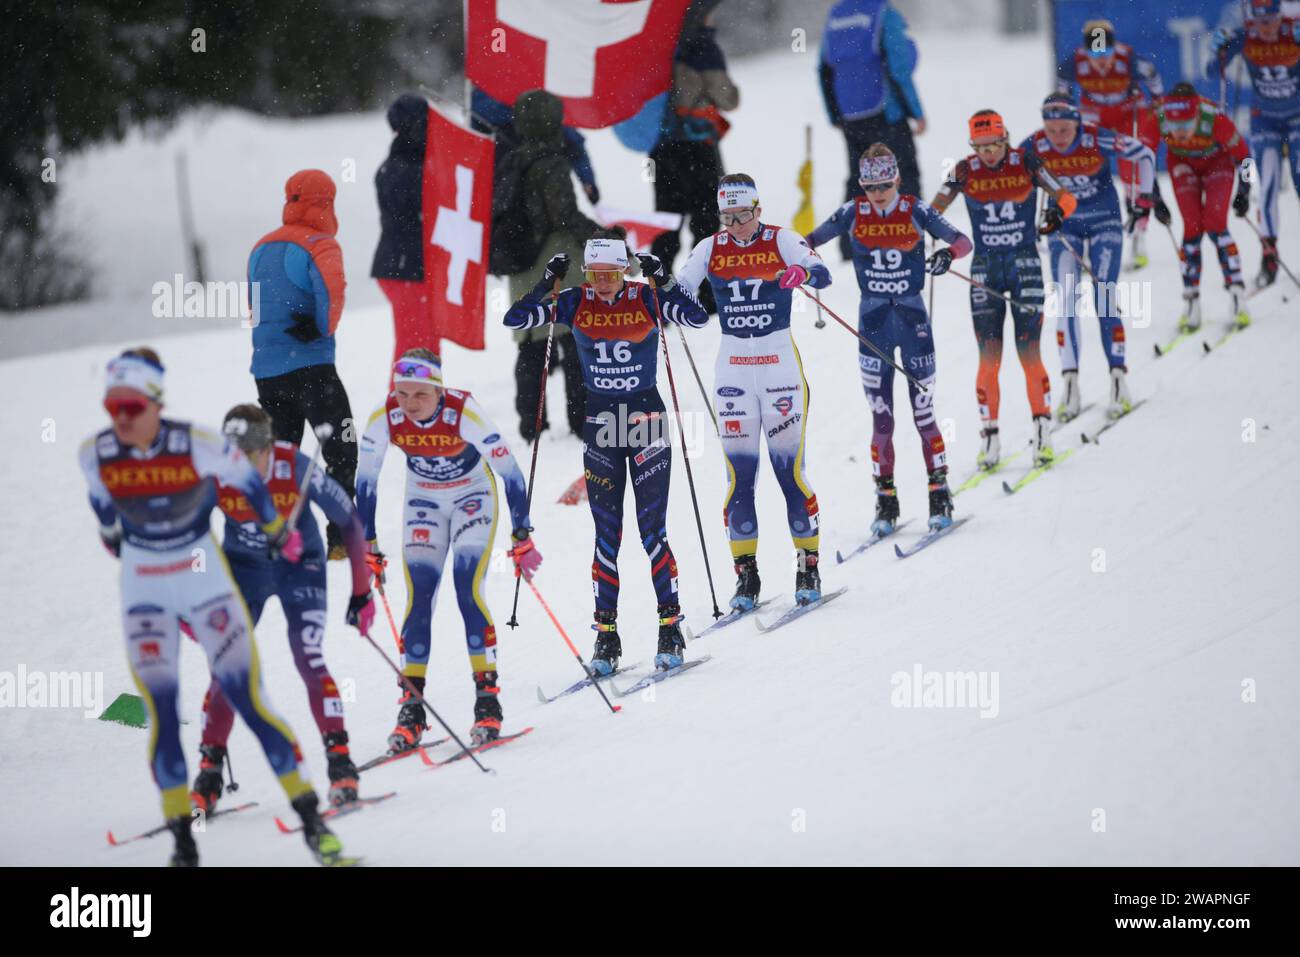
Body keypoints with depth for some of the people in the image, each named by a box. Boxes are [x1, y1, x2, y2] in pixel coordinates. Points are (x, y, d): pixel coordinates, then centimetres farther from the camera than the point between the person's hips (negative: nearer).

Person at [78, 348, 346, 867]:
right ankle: (182, 840, 4)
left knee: (249, 701, -6)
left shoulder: (197, 445, -20)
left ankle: (312, 821, 0)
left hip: (205, 577, -2)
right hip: (142, 589, 2)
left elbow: (247, 480, -1)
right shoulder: (95, 454, -11)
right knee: (161, 715, -4)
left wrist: (279, 531, 13)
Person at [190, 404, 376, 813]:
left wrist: (362, 592, -13)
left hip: (299, 566, -2)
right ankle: (209, 774, 4)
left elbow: (349, 521, -16)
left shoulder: (297, 468, -28)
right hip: (243, 567, 2)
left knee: (309, 659, -18)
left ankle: (341, 763, -12)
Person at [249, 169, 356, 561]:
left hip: (265, 369, 6)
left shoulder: (261, 249, 14)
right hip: (310, 367, -6)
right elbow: (331, 289, -25)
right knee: (341, 452, 2)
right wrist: (322, 329, -11)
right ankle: (340, 538, -5)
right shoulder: (319, 246, -8)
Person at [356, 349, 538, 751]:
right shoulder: (384, 419, -23)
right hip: (423, 501, 3)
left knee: (468, 591, -17)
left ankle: (488, 700, -11)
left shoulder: (465, 412, -32)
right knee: (418, 598, -9)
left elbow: (509, 470, -26)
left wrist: (522, 537, -26)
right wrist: (368, 545, -7)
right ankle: (412, 707, -5)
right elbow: (365, 481, -10)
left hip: (473, 495, -3)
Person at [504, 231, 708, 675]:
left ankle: (671, 630, 3)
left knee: (653, 531, -5)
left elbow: (698, 317, -21)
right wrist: (548, 283, -17)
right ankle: (606, 636, 6)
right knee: (606, 535, 2)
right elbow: (514, 319, -7)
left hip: (647, 418, -2)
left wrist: (663, 281, -27)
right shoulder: (576, 302, -2)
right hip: (598, 420, 2)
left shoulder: (646, 299, -8)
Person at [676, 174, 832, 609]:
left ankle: (808, 568, 7)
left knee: (790, 467, -3)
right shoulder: (710, 250, 4)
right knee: (739, 472, 0)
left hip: (780, 362, -2)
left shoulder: (782, 241, -4)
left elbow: (822, 274, -18)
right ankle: (746, 574, 6)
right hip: (732, 366, 2)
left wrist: (802, 272, -40)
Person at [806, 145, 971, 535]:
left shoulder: (916, 211, -6)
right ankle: (885, 502, 8)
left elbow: (963, 240, -6)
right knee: (881, 418, 2)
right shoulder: (853, 214, -1)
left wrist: (948, 253, -28)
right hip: (873, 322, 2)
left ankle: (940, 494, 7)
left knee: (923, 412, -2)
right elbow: (811, 240, 6)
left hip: (913, 319, -1)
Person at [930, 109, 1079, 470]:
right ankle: (989, 437, 3)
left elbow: (1066, 196, -3)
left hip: (1025, 267, -1)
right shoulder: (965, 171, -2)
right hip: (985, 271, 1)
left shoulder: (1026, 163, -5)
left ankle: (1043, 432, 5)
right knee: (989, 357, -4)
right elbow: (932, 211, 3)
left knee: (1029, 354, -6)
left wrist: (1058, 213, -25)